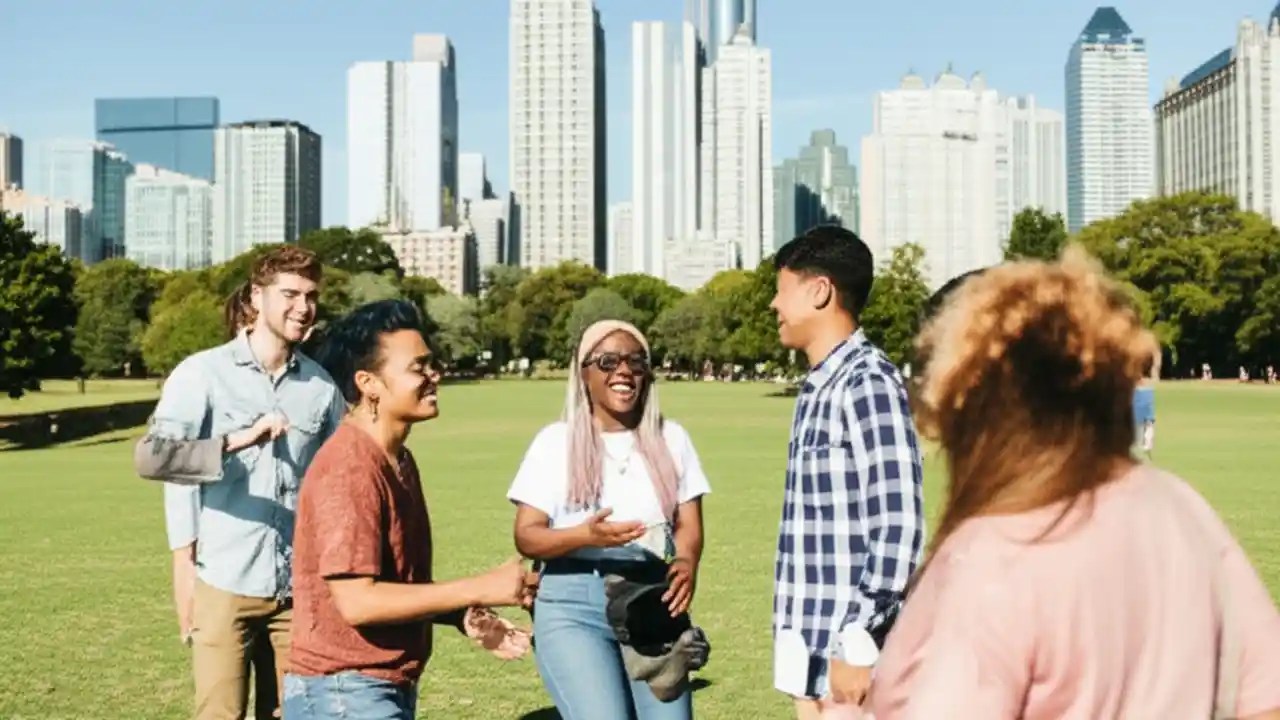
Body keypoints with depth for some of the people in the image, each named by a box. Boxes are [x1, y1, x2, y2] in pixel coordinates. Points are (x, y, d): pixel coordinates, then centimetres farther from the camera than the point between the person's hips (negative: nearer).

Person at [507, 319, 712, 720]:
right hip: (574, 606, -3)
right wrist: (586, 535, -24)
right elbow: (526, 536, -5)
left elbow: (688, 524, 6)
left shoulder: (670, 438, 9)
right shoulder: (556, 442, 0)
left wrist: (686, 563, -17)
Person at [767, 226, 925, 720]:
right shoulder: (819, 386, 13)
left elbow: (898, 524, -20)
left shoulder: (868, 383, -15)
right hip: (814, 640, 9)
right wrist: (800, 633, 17)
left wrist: (858, 641, -21)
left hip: (846, 644, -9)